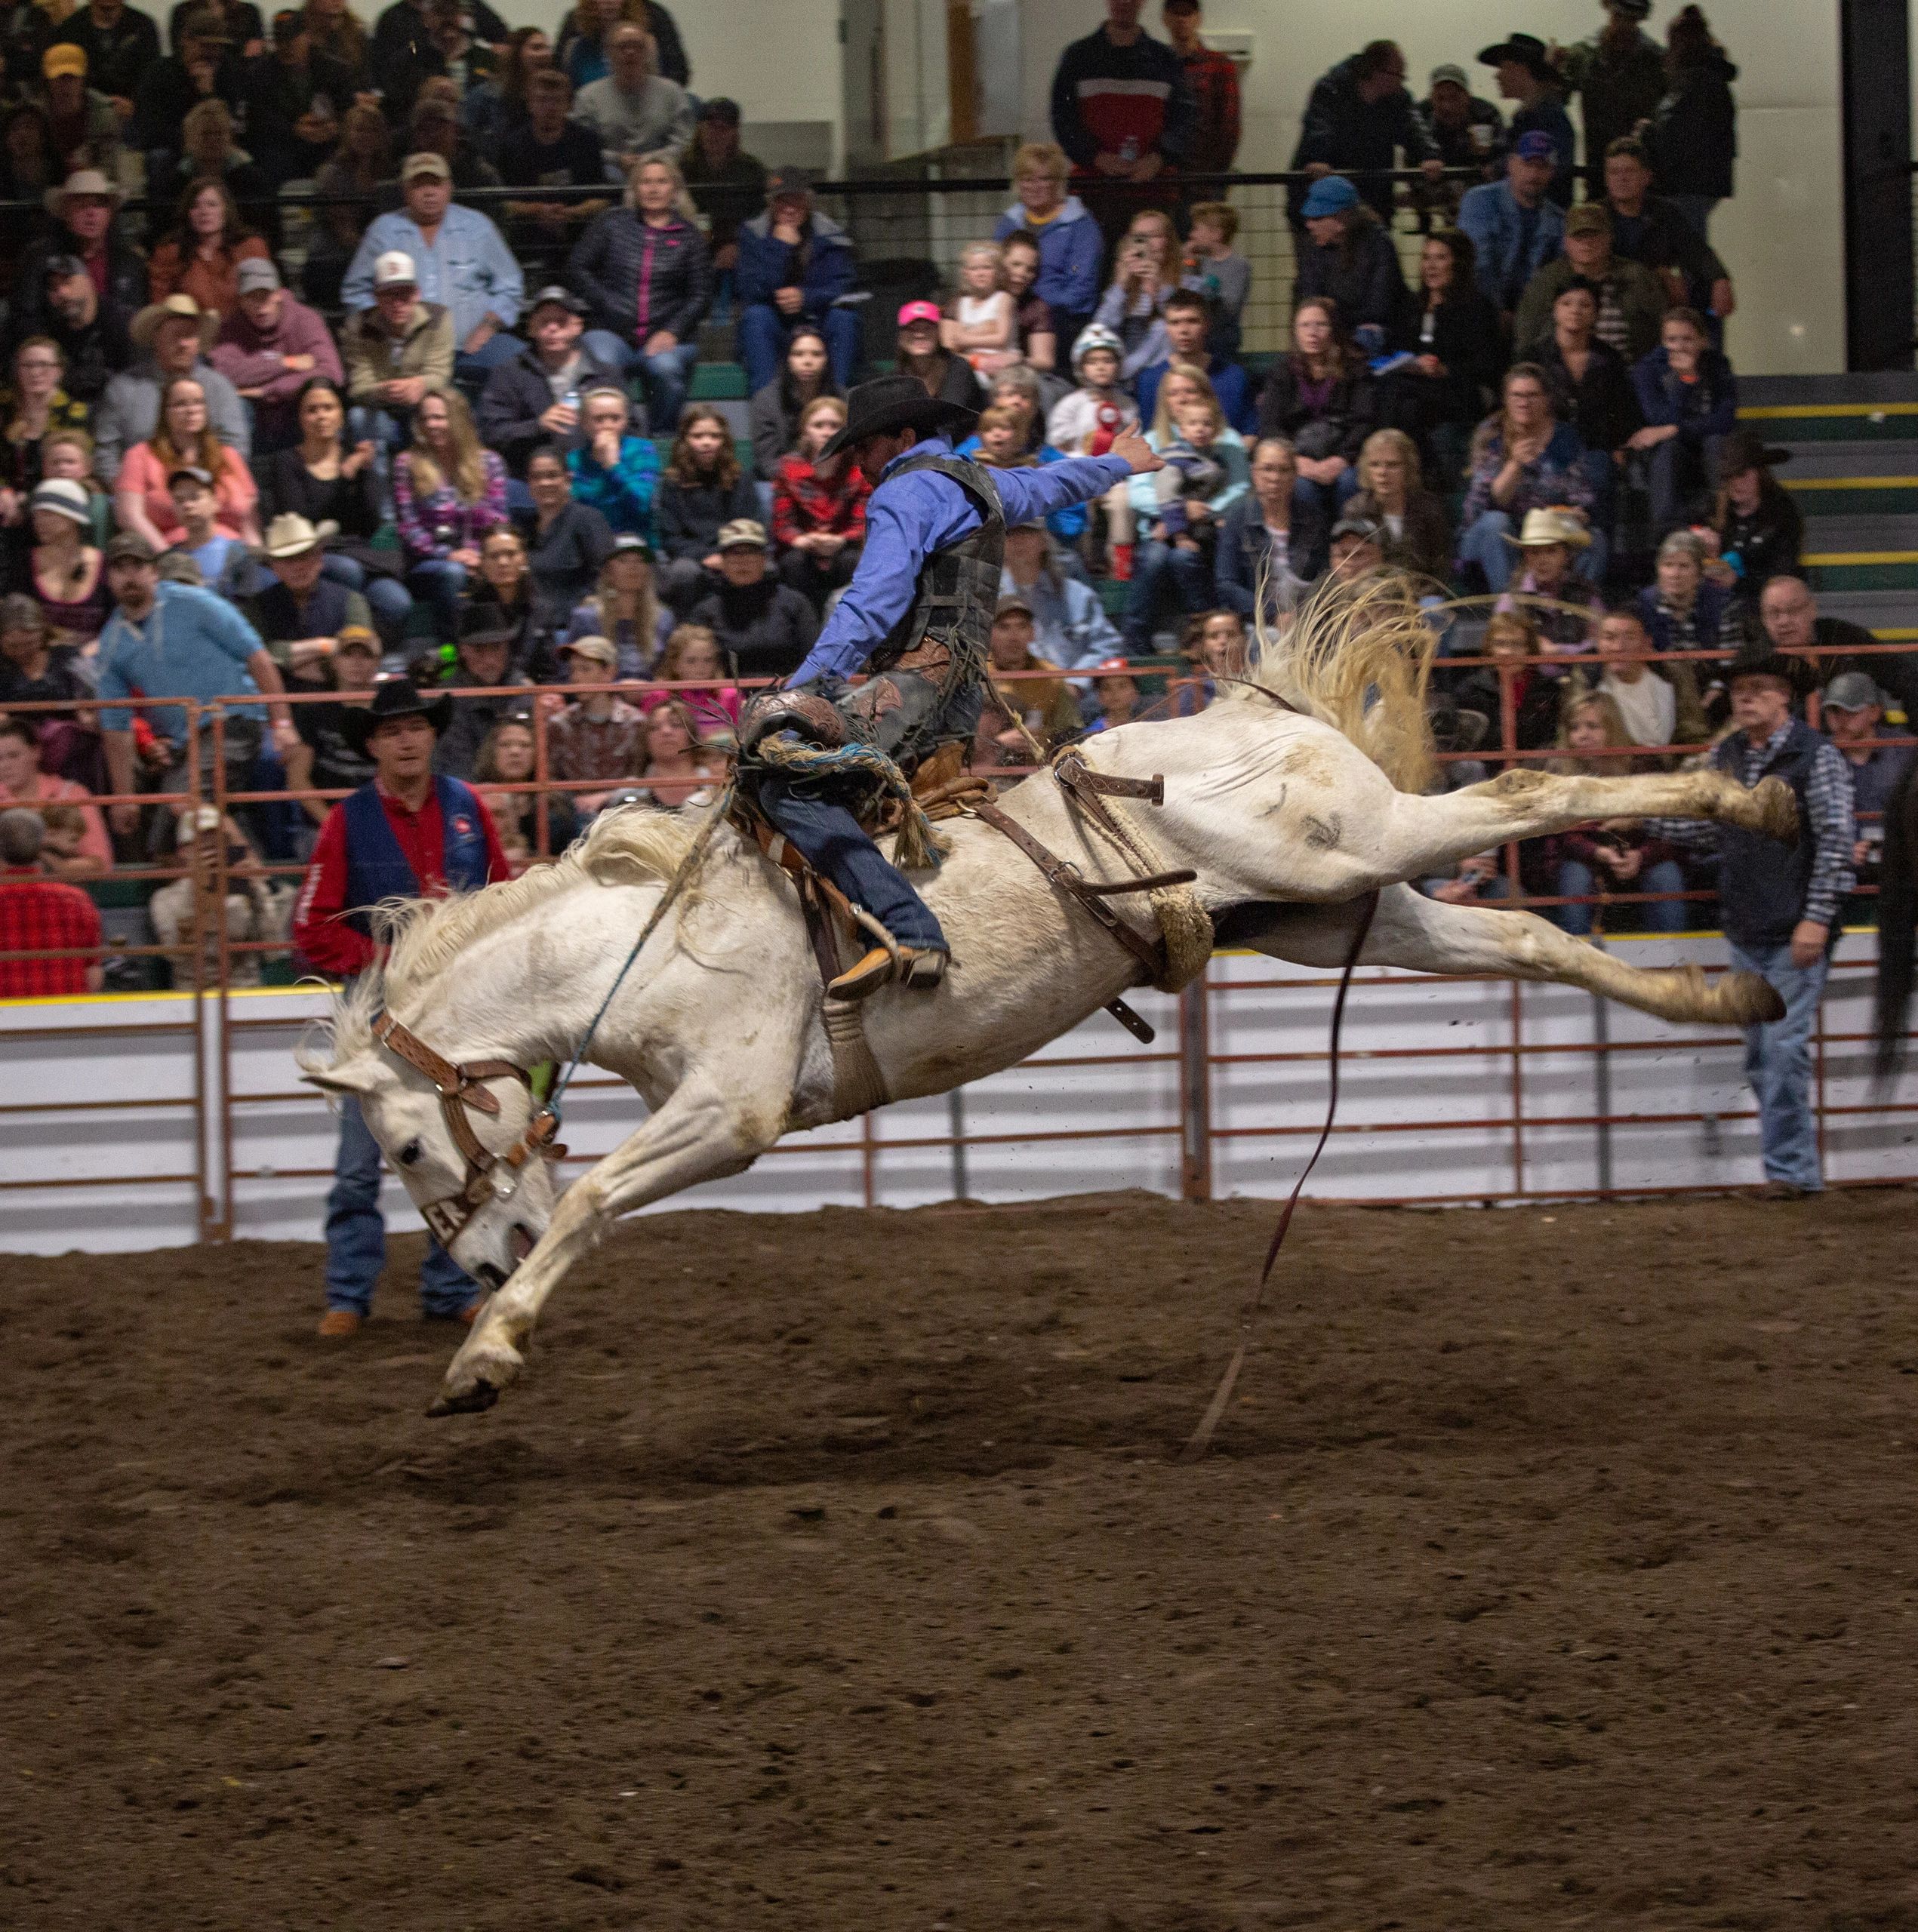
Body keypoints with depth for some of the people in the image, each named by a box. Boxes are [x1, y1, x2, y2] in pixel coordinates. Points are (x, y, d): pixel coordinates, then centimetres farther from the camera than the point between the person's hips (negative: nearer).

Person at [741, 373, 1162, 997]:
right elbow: (1054, 484, 47)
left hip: (917, 675, -11)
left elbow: (873, 602, -17)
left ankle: (909, 933, -43)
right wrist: (1119, 463, 70)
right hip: (963, 694, 11)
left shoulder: (908, 491, -3)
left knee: (789, 783, -26)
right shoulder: (984, 486, 24)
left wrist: (804, 688, -25)